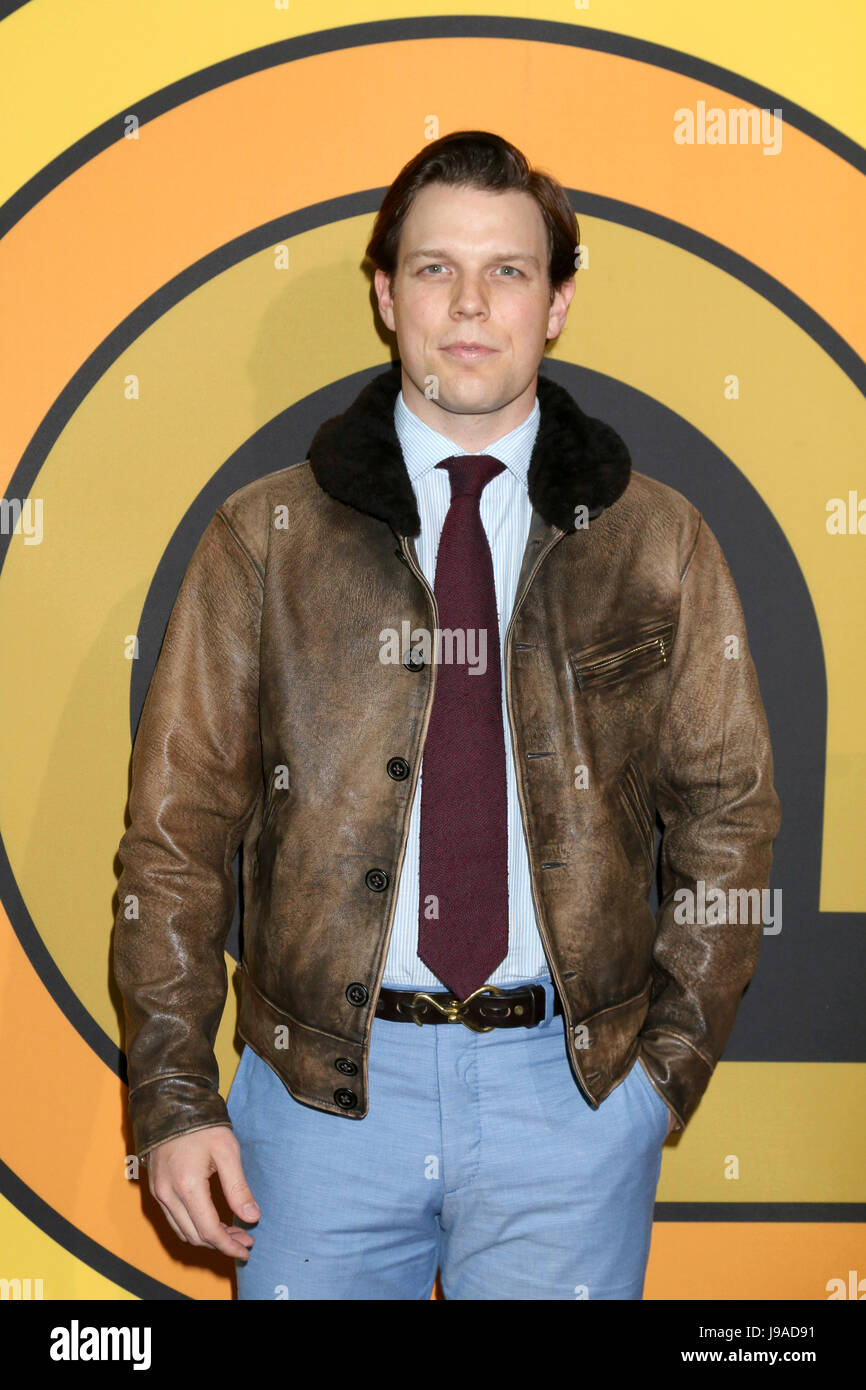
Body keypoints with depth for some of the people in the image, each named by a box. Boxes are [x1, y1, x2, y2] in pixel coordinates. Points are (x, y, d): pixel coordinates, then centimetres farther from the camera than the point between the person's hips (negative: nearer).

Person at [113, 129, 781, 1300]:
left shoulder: (659, 543, 4)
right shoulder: (264, 536, 2)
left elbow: (727, 813, 7)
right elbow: (177, 828, 1)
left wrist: (670, 1064, 1)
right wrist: (172, 1093, -4)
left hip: (573, 1080, 0)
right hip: (322, 1077, 0)